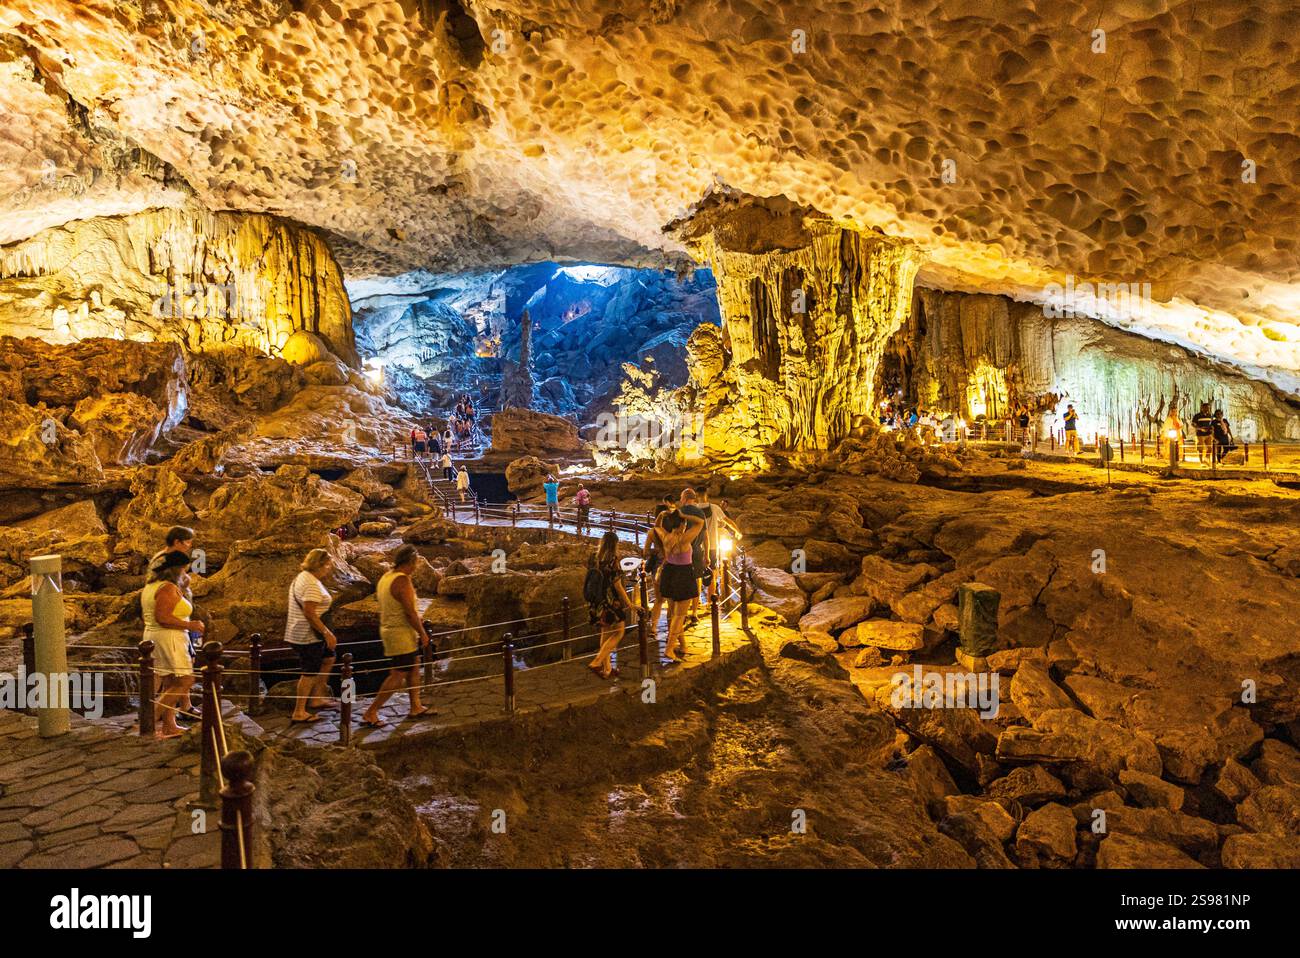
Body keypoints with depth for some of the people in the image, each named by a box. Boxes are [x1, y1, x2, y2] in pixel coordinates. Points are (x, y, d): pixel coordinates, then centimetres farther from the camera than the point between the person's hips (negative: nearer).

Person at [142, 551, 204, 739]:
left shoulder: (149, 587, 15)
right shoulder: (168, 588, -17)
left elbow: (145, 616, 22)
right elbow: (162, 617, -25)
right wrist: (189, 625, -19)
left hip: (152, 635, 11)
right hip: (169, 638, -11)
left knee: (170, 684, 14)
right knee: (185, 681, -9)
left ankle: (169, 726, 16)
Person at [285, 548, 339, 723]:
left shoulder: (301, 577, 11)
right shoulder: (312, 584, -21)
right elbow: (309, 613, -27)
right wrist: (327, 633, -22)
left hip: (299, 633, 11)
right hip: (308, 635, -11)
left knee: (328, 657, 21)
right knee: (310, 672, 0)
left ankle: (316, 699, 26)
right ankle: (299, 712, 9)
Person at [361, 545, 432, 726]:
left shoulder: (385, 577, 8)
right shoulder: (402, 580, -21)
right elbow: (410, 612, -22)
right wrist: (423, 633, -12)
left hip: (388, 629, 10)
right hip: (401, 633, -10)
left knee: (414, 667, 19)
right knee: (398, 677, -3)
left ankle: (416, 708, 27)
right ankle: (371, 713, 1)